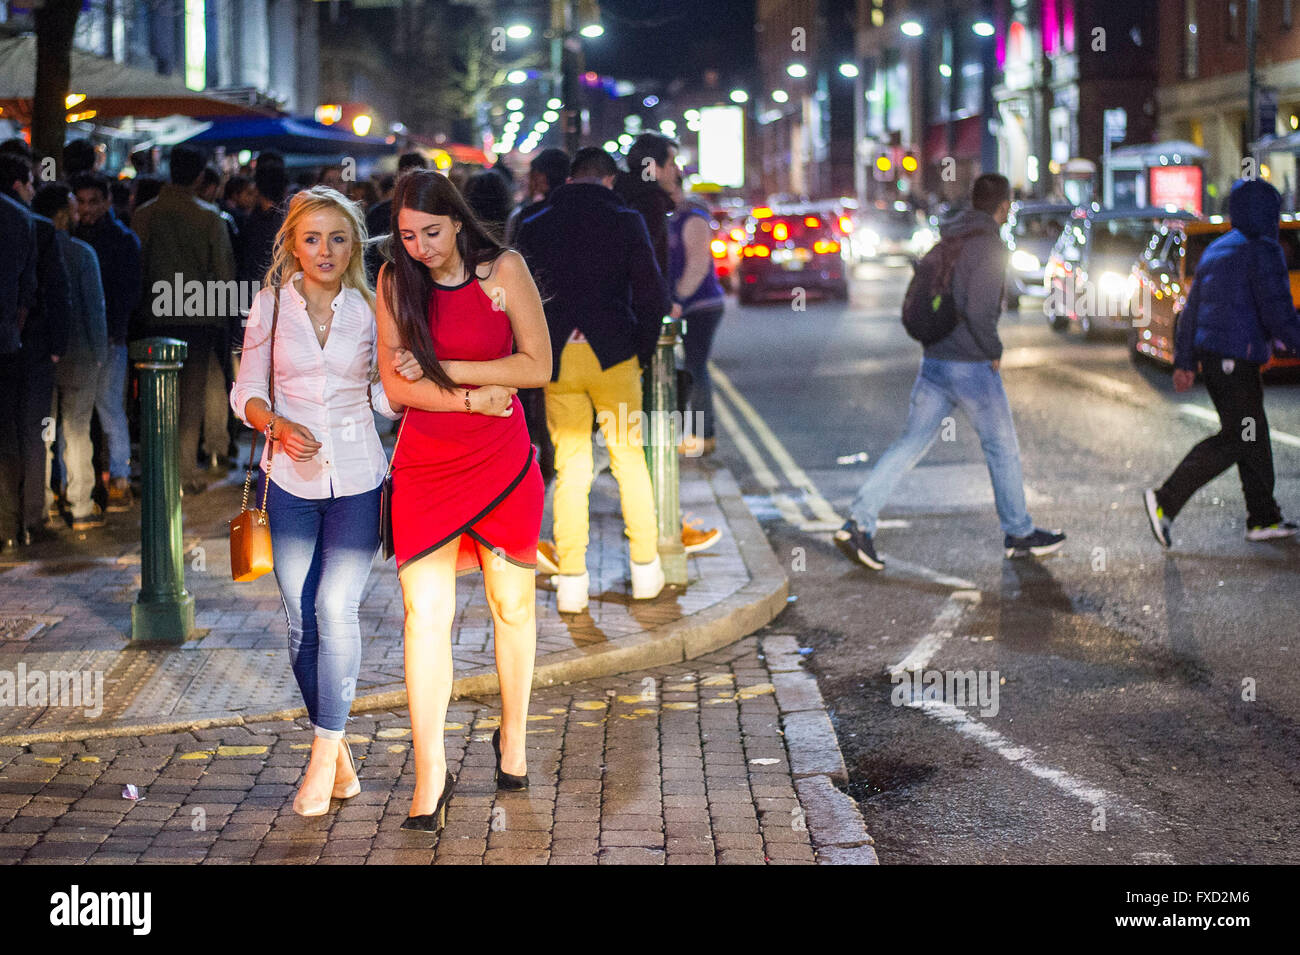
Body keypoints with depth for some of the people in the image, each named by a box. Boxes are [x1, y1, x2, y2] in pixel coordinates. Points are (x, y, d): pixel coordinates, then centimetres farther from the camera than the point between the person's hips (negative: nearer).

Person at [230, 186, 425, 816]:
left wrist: (407, 379, -17)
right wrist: (277, 426, -16)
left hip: (357, 479, -1)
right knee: (301, 618, 4)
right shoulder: (271, 305, 0)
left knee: (336, 607, -14)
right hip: (291, 480, 2)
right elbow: (247, 391, 3)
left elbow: (385, 402, 5)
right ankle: (337, 750, 21)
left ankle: (324, 752, -2)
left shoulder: (371, 310, -1)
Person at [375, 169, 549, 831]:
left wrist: (440, 369, -11)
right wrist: (472, 399, -14)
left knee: (512, 605, 10)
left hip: (502, 461, -1)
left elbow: (538, 365, -9)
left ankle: (512, 740, 31)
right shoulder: (396, 281, 0)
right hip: (424, 466, 1)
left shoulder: (503, 269, -5)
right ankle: (430, 775, -2)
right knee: (425, 613, -7)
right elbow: (394, 383, -2)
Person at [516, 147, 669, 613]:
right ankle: (645, 568, 14)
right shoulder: (625, 221, 3)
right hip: (613, 355, -1)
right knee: (630, 459, 10)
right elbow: (652, 293, -2)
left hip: (556, 359, 2)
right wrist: (643, 351, 9)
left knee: (569, 466, 6)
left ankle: (571, 581, 3)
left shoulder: (534, 227, 9)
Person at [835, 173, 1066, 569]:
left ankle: (859, 522, -4)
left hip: (934, 361, 7)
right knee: (1002, 447, 8)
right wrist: (994, 351, -8)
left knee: (911, 443, 6)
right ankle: (1019, 534, 21)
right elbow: (979, 311, -22)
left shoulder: (947, 241, 12)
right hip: (971, 366, -7)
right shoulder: (989, 246, -14)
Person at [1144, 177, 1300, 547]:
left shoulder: (1216, 250, 17)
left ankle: (1264, 517, 17)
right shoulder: (1262, 252, -10)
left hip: (1211, 356, 10)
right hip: (1237, 358, -10)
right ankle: (1166, 501, -15)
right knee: (1235, 438, -8)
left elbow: (1190, 310, 19)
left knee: (1253, 435, 14)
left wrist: (1184, 362, 22)